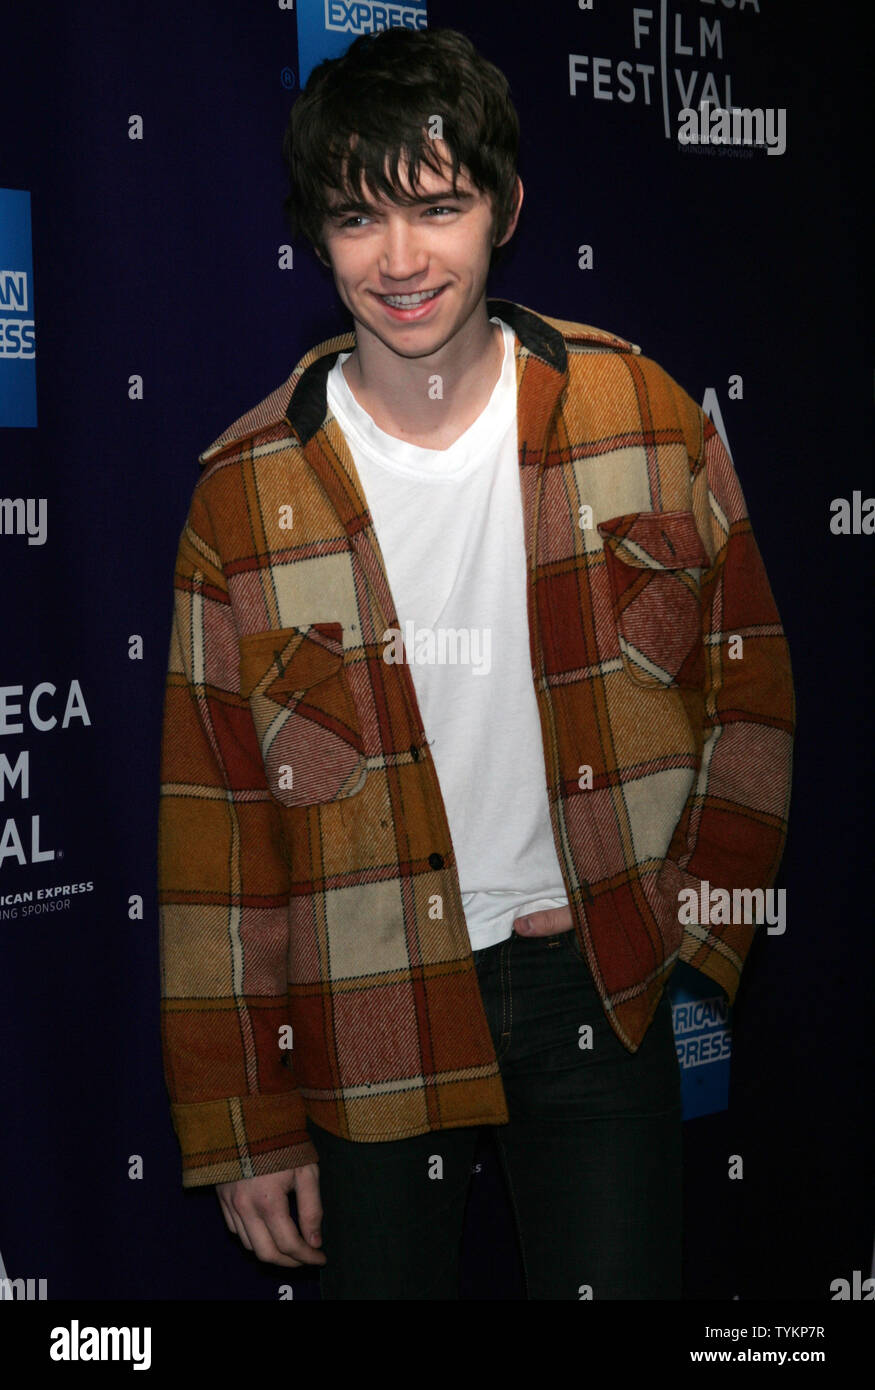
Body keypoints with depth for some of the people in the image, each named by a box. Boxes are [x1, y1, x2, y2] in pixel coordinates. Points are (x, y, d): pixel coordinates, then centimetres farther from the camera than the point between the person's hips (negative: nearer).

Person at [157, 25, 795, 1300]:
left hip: (598, 979, 0)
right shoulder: (246, 496, -8)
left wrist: (707, 927, 1)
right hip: (365, 1011, 0)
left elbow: (748, 687, 6)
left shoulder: (643, 418, -6)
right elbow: (215, 824, -3)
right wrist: (244, 1124, -2)